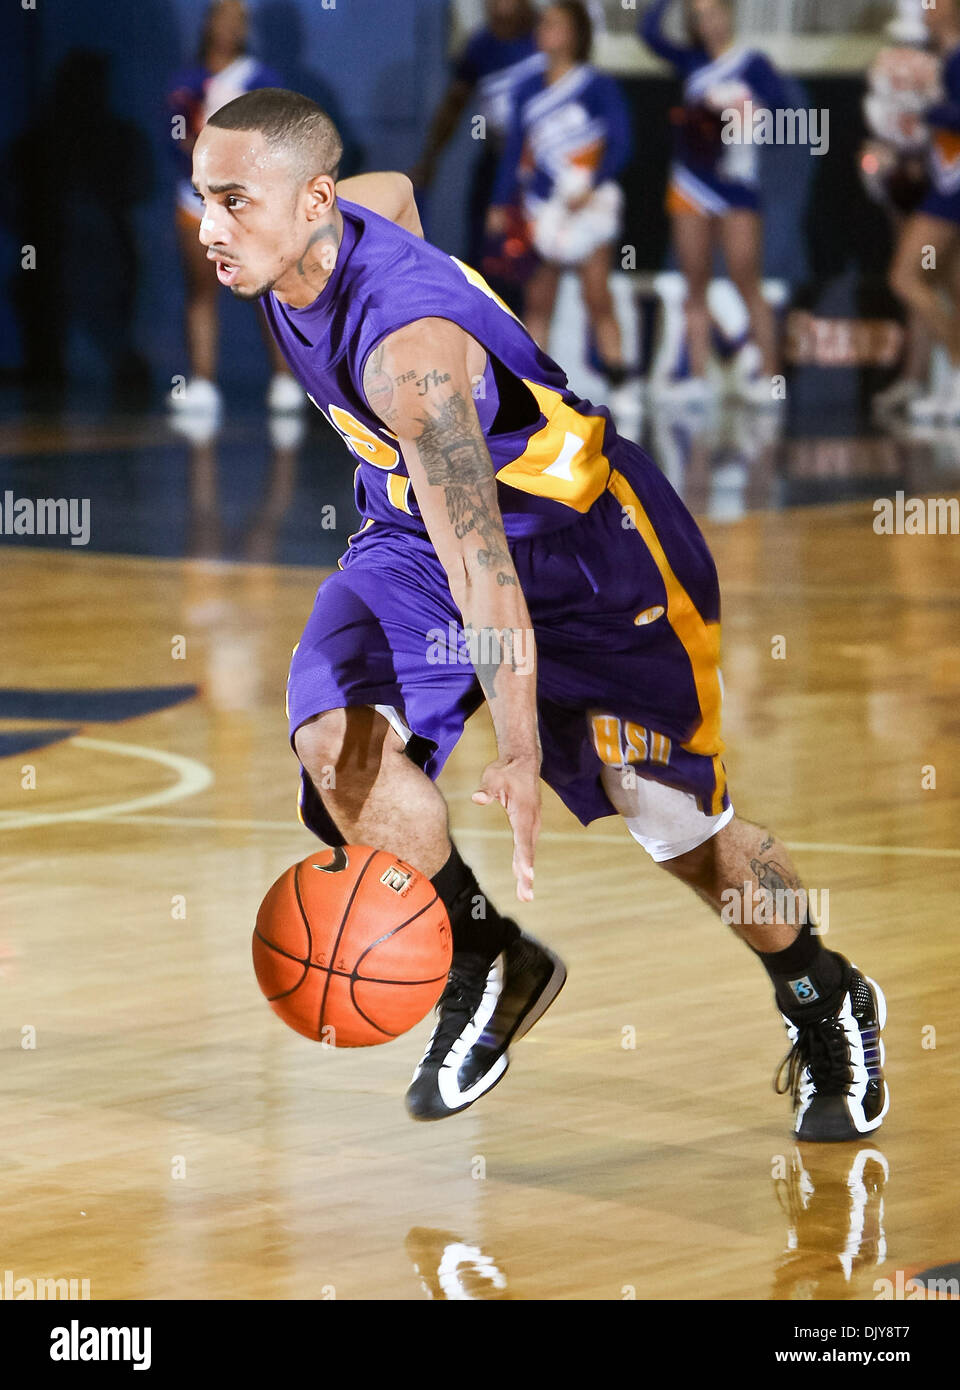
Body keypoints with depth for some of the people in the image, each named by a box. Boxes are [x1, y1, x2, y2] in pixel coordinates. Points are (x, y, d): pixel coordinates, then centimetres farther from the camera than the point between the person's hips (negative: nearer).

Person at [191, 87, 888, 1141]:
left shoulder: (408, 347, -37)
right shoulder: (287, 258, -12)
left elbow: (481, 559, -44)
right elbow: (395, 191, 13)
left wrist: (519, 750, -51)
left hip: (586, 537, -7)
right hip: (417, 527, 7)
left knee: (674, 822, -2)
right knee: (334, 737, -20)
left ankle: (827, 1005, 25)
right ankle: (489, 965, -1)